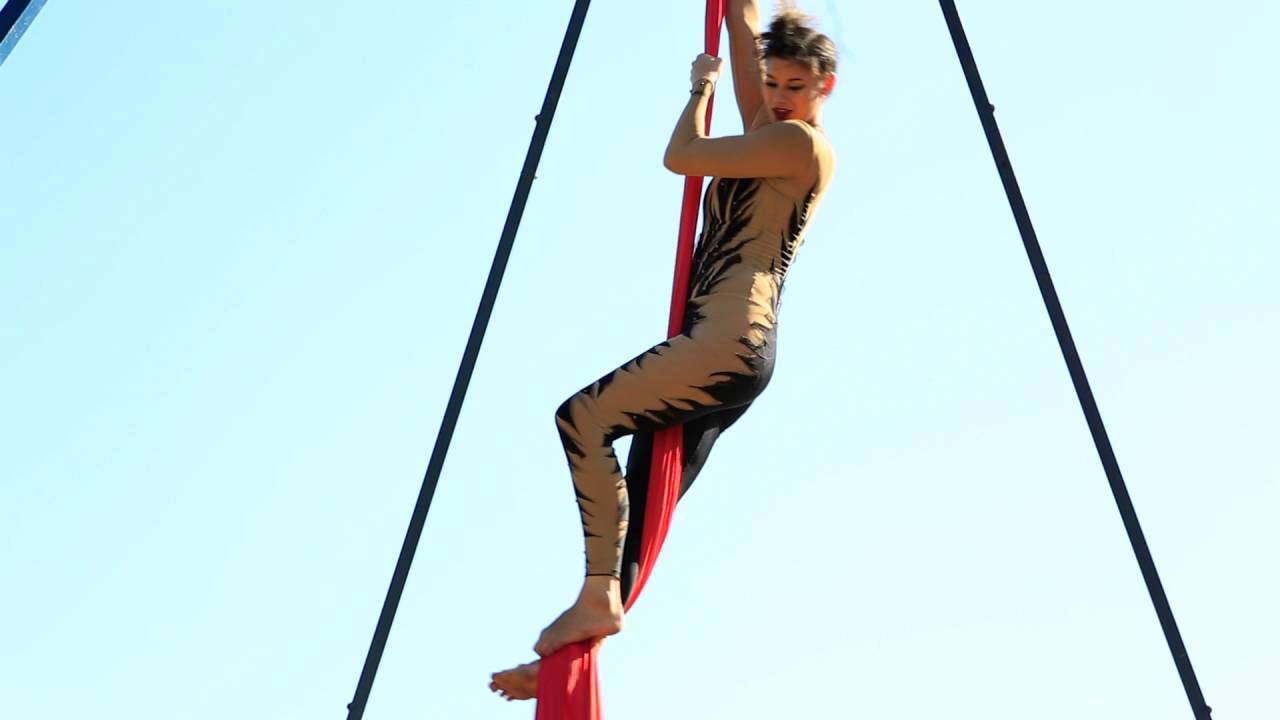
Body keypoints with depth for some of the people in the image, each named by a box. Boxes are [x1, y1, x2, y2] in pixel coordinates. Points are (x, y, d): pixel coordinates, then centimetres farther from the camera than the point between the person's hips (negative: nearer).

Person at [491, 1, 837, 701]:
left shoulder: (800, 142, -4)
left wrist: (701, 86, 9)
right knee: (638, 505, 4)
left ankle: (599, 597, -21)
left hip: (730, 344, -10)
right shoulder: (771, 136, 21)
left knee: (582, 417, -21)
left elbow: (680, 156, -7)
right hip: (716, 355, 10)